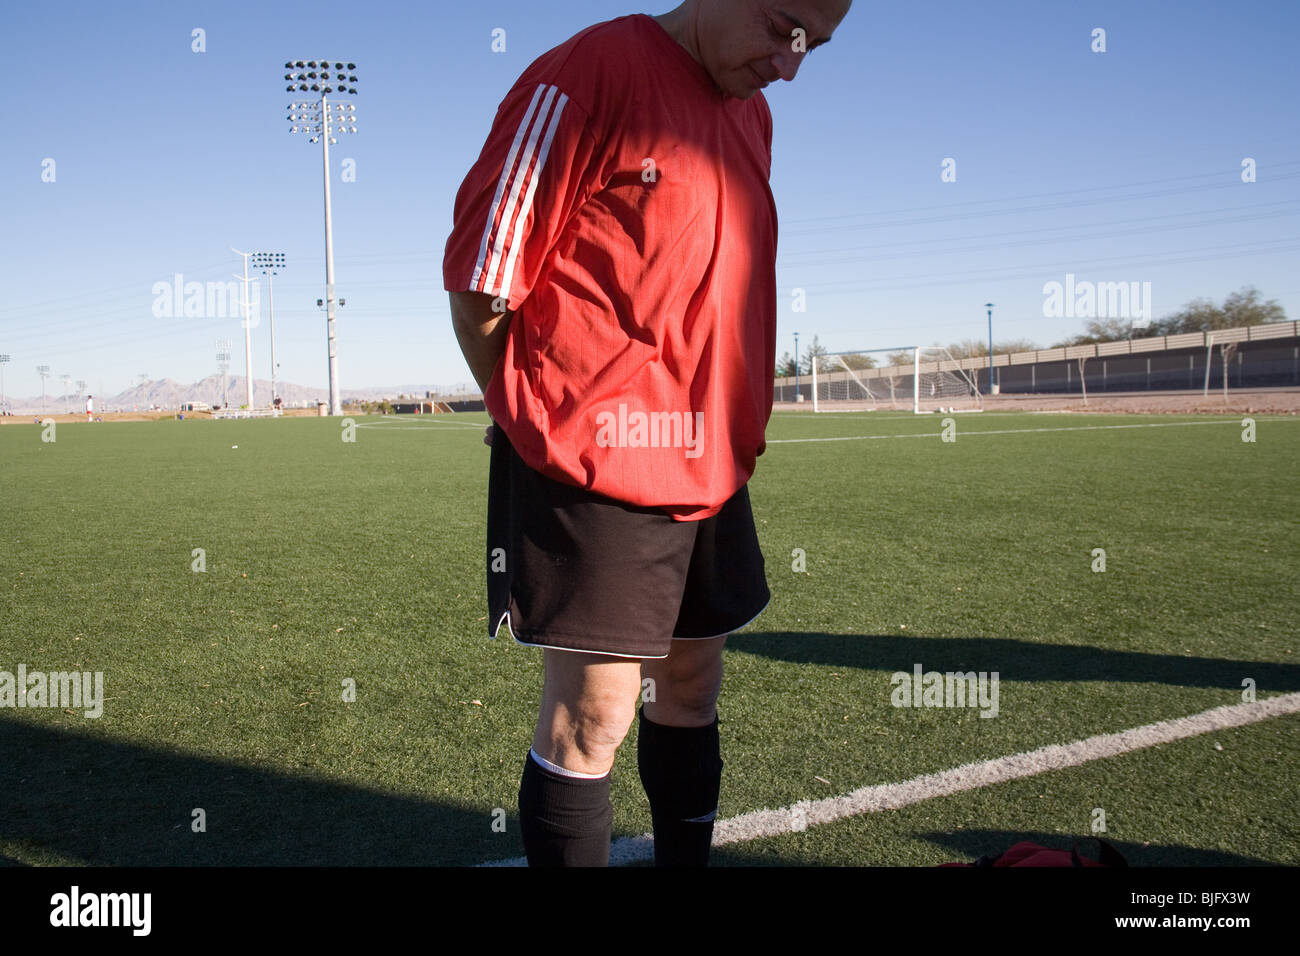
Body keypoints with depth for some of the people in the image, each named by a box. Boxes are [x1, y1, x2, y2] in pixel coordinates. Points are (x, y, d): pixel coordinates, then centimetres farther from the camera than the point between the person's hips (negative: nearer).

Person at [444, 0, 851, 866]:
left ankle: (687, 860, 34)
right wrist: (545, 425, -1)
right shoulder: (594, 72, -11)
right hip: (597, 475, -8)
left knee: (691, 687, 17)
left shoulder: (752, 117, 16)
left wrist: (730, 437, 16)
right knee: (593, 714, -2)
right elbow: (481, 285, -13)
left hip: (710, 473, 8)